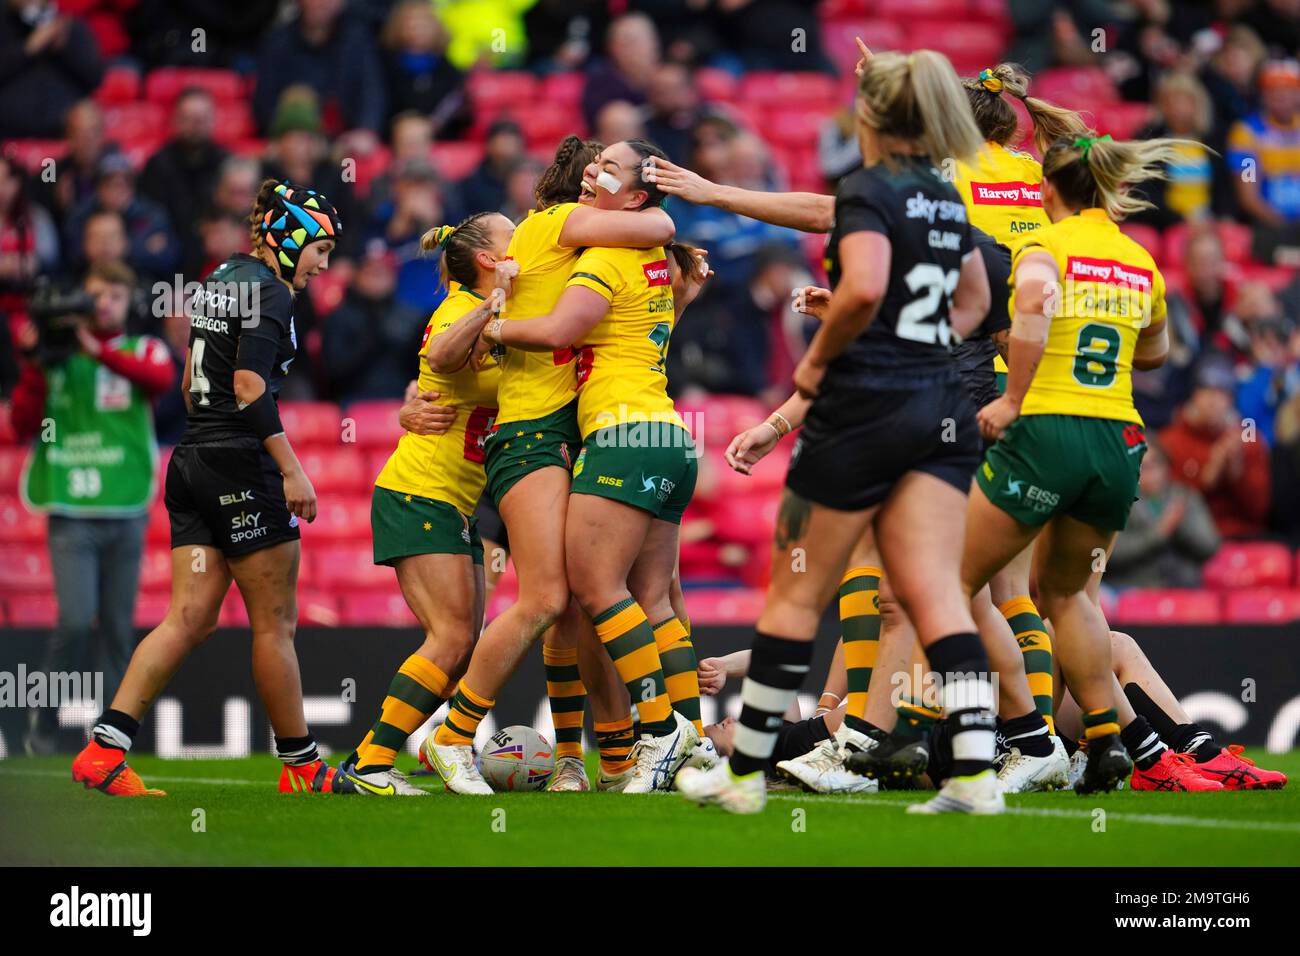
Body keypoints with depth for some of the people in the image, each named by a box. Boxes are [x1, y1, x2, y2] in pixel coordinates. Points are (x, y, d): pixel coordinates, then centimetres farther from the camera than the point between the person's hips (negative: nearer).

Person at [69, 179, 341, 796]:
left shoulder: (220, 279, 18)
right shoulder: (269, 290, -9)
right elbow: (249, 386, -19)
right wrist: (293, 471, -19)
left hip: (193, 463, 9)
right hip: (243, 467, -9)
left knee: (189, 620, 3)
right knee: (274, 623, 1)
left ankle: (103, 749, -8)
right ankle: (300, 766, 9)